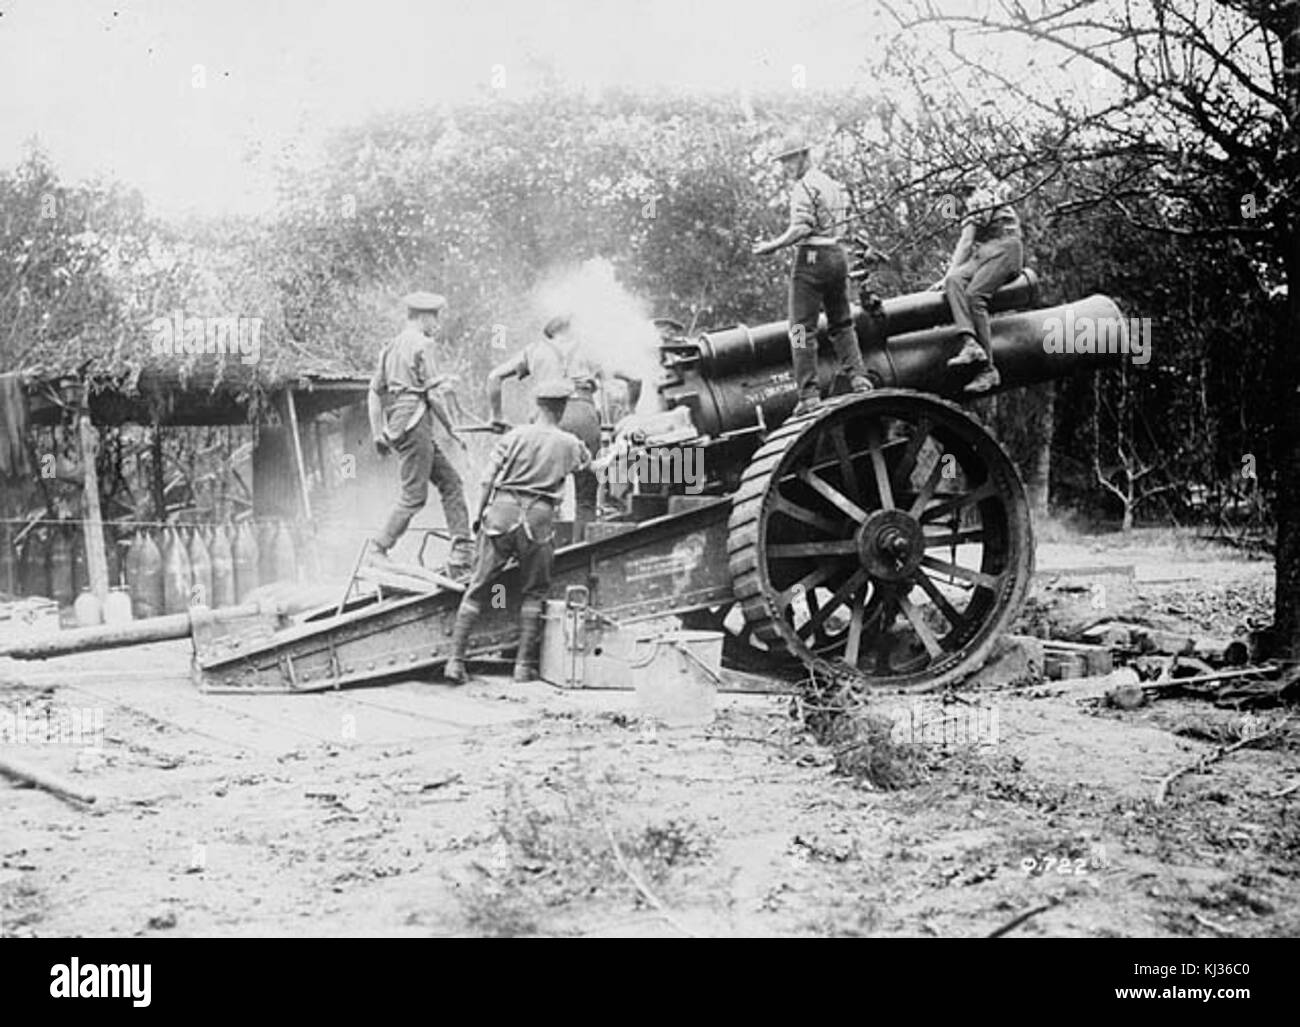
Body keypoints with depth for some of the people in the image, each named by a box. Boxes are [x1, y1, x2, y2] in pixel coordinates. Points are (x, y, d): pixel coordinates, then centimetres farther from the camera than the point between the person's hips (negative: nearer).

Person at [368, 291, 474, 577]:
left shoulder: (392, 347, 18)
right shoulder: (422, 345, -8)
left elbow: (374, 393, 17)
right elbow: (432, 394, -12)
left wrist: (378, 434, 18)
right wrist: (451, 429, -4)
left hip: (396, 425, 9)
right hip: (414, 423, -9)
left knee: (450, 481, 9)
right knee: (414, 495, -4)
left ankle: (462, 551, 5)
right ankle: (378, 549, 0)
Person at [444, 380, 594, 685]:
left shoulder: (515, 436, 2)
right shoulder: (569, 444, 5)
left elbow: (488, 480, -2)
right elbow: (587, 462, 28)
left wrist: (479, 514, 8)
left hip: (501, 511, 1)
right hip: (538, 518, 0)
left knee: (477, 588, 6)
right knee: (532, 593, 14)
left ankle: (456, 660, 2)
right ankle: (524, 665, 10)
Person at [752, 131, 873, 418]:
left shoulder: (804, 187, -11)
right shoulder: (831, 184, 16)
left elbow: (801, 229, -20)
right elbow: (840, 224, 15)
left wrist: (772, 246, -12)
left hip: (812, 258, -8)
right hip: (837, 254, 8)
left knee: (803, 329, -4)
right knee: (841, 322, 17)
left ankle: (809, 395, -8)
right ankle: (857, 377, 6)